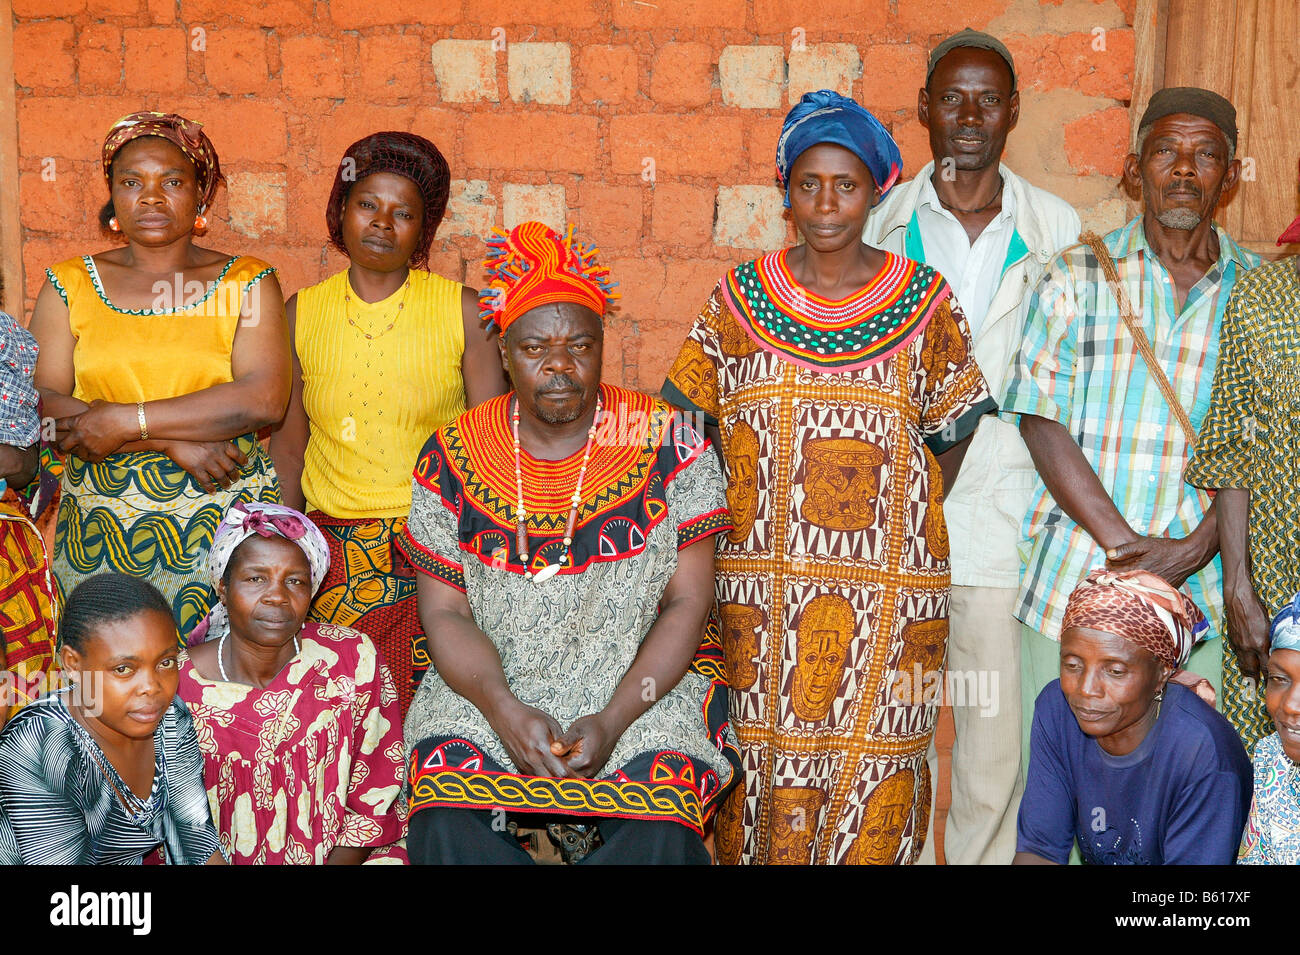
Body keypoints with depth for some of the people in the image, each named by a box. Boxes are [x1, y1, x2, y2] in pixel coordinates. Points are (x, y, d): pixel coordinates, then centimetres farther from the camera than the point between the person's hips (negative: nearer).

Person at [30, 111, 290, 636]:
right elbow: (37, 402, -4)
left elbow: (263, 398, -12)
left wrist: (126, 422, -15)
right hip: (99, 525, 1)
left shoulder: (247, 282, 3)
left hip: (222, 523, -1)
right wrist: (172, 440, -13)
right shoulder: (70, 284, 8)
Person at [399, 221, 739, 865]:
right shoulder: (452, 458, 2)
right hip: (486, 688, 1)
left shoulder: (669, 445, -2)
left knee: (661, 835, -28)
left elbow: (688, 602, -4)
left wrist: (612, 722, -16)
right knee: (444, 827, -26)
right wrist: (506, 711, -16)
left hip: (643, 686, -1)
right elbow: (444, 611, 2)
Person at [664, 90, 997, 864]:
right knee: (763, 761, 5)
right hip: (761, 582, 1)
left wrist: (908, 522, 3)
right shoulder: (742, 297, 4)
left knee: (872, 762, 4)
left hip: (886, 588, 0)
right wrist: (741, 517, 4)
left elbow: (954, 430, 8)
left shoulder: (923, 301, 2)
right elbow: (690, 422, 9)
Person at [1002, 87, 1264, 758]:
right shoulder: (1078, 276, 4)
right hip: (1075, 581, -1)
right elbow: (1042, 422, -4)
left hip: (1201, 589, 1)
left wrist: (1194, 550, -13)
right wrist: (1125, 545, -13)